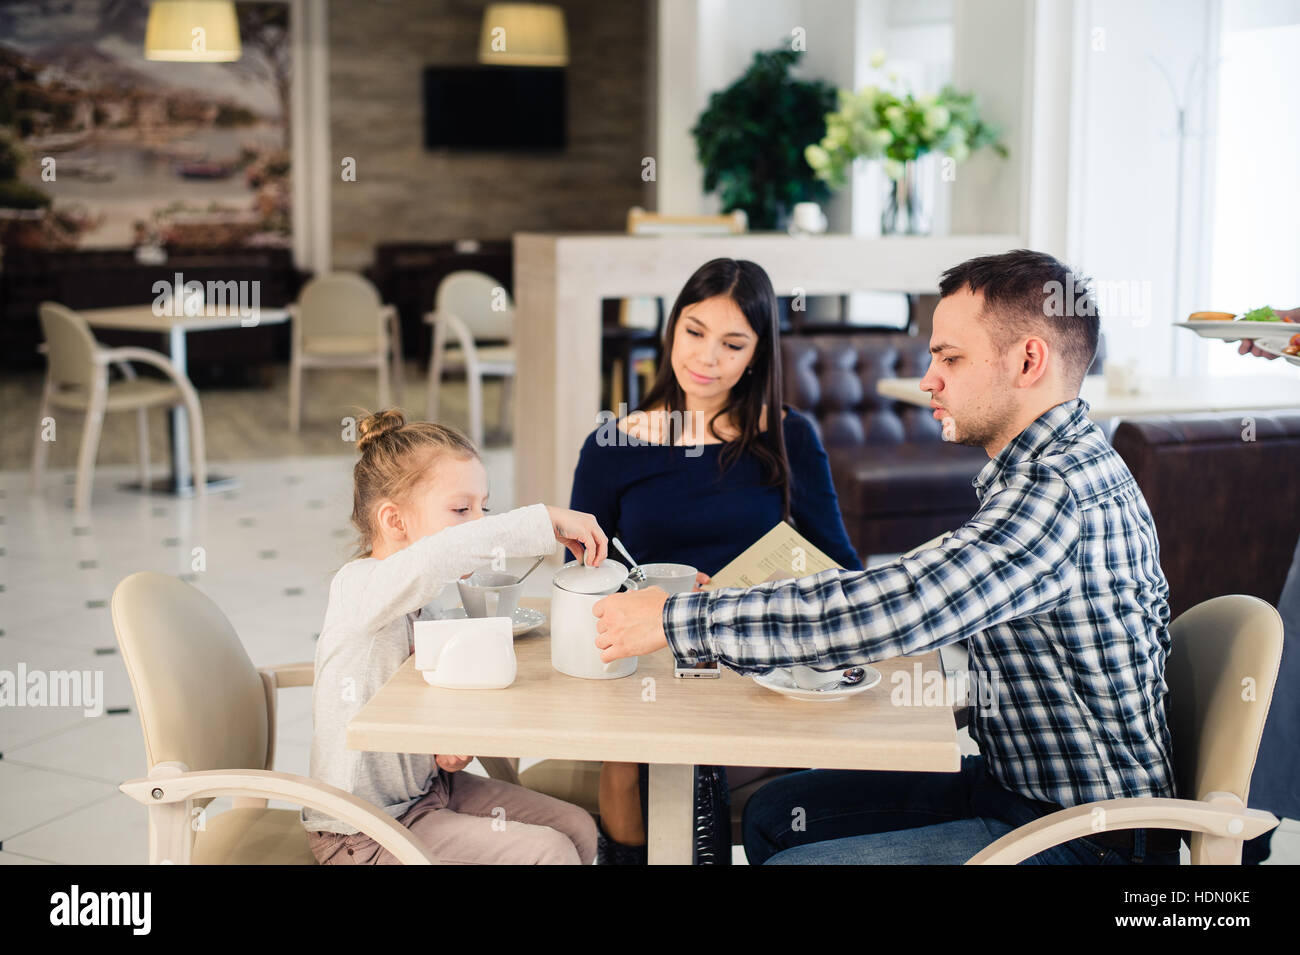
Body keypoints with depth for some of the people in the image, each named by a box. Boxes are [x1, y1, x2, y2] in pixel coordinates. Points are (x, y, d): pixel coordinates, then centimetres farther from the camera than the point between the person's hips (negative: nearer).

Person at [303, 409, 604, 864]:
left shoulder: (425, 598, 6)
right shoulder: (358, 588, -23)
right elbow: (432, 558, -47)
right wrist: (548, 521, -41)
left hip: (426, 787, 9)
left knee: (577, 829, 5)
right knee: (548, 852, -15)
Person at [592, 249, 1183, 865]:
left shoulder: (1059, 496, -25)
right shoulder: (1068, 468, 9)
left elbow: (888, 612, -31)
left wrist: (679, 621, -23)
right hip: (1017, 785, 10)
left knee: (795, 858, -16)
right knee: (774, 814, 10)